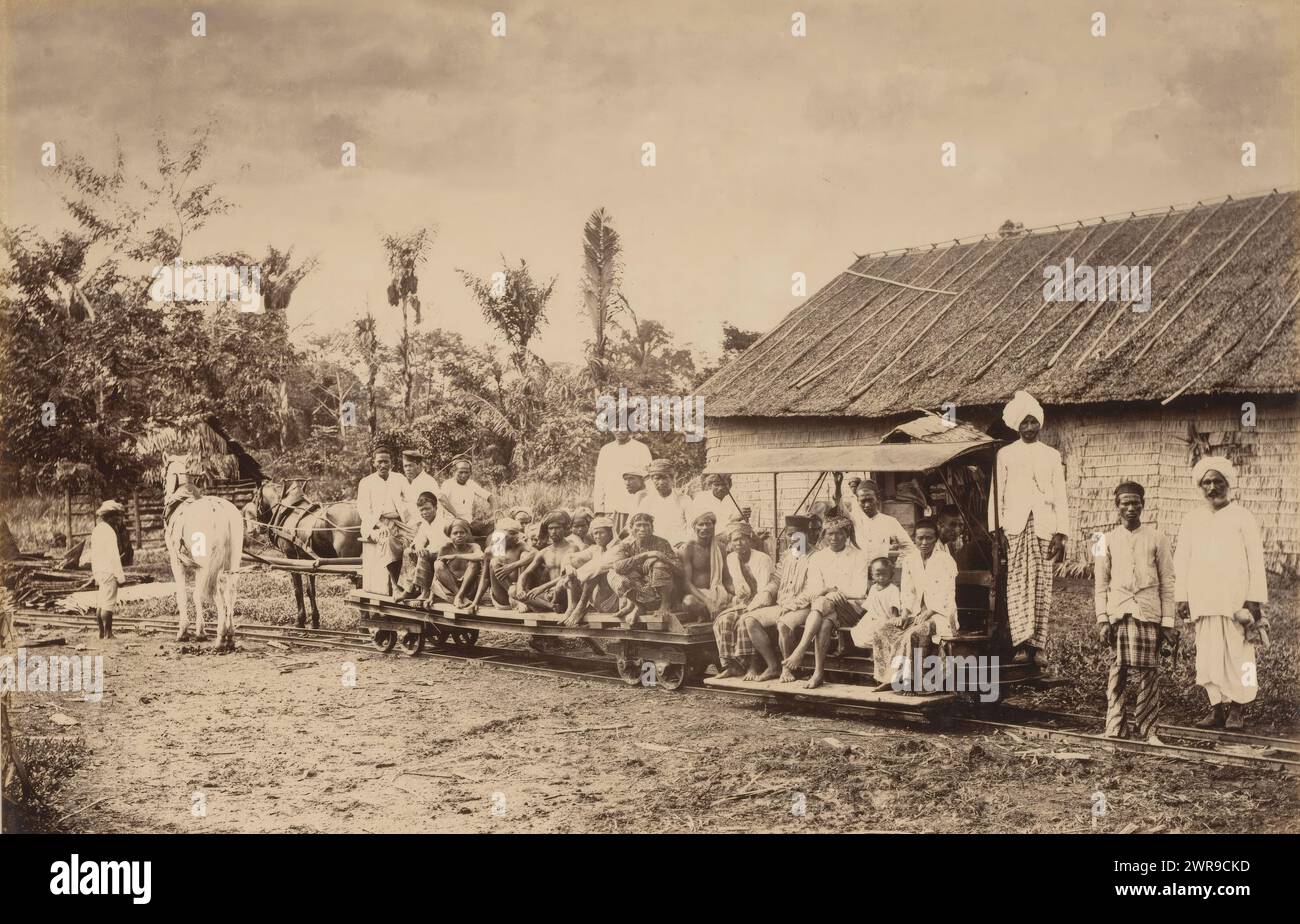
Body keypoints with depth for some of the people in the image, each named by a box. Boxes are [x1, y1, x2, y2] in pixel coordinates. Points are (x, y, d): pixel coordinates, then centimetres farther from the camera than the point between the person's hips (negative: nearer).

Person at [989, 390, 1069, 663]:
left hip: (1044, 527, 1)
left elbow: (1060, 496, 11)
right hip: (1015, 526, -1)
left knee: (1042, 584, -3)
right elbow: (996, 494, 9)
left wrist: (1061, 533, 2)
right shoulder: (1005, 454, 11)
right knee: (1017, 581, -11)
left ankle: (1038, 645, 0)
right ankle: (1022, 642, -16)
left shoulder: (1052, 455, 14)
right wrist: (997, 528, -2)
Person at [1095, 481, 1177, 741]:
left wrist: (1168, 621, 3)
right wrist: (1102, 619, 2)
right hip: (1118, 612, 0)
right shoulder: (1107, 540, 10)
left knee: (1148, 673, -3)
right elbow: (1100, 583, 11)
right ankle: (1115, 729, 1)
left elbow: (1167, 582, 8)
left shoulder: (1157, 539, 8)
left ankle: (1147, 730, 4)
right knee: (1119, 671, -3)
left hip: (1149, 613, 0)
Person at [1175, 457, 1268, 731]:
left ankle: (1237, 709, 6)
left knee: (1237, 653, -3)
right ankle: (1217, 707, 9)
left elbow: (1255, 561, -1)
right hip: (1203, 602, 3)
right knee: (1208, 655, 2)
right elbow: (1181, 561, 12)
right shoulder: (1191, 520, 11)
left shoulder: (1242, 517, 1)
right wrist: (1181, 597, 5)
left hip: (1236, 602, -3)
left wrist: (1255, 599, -6)